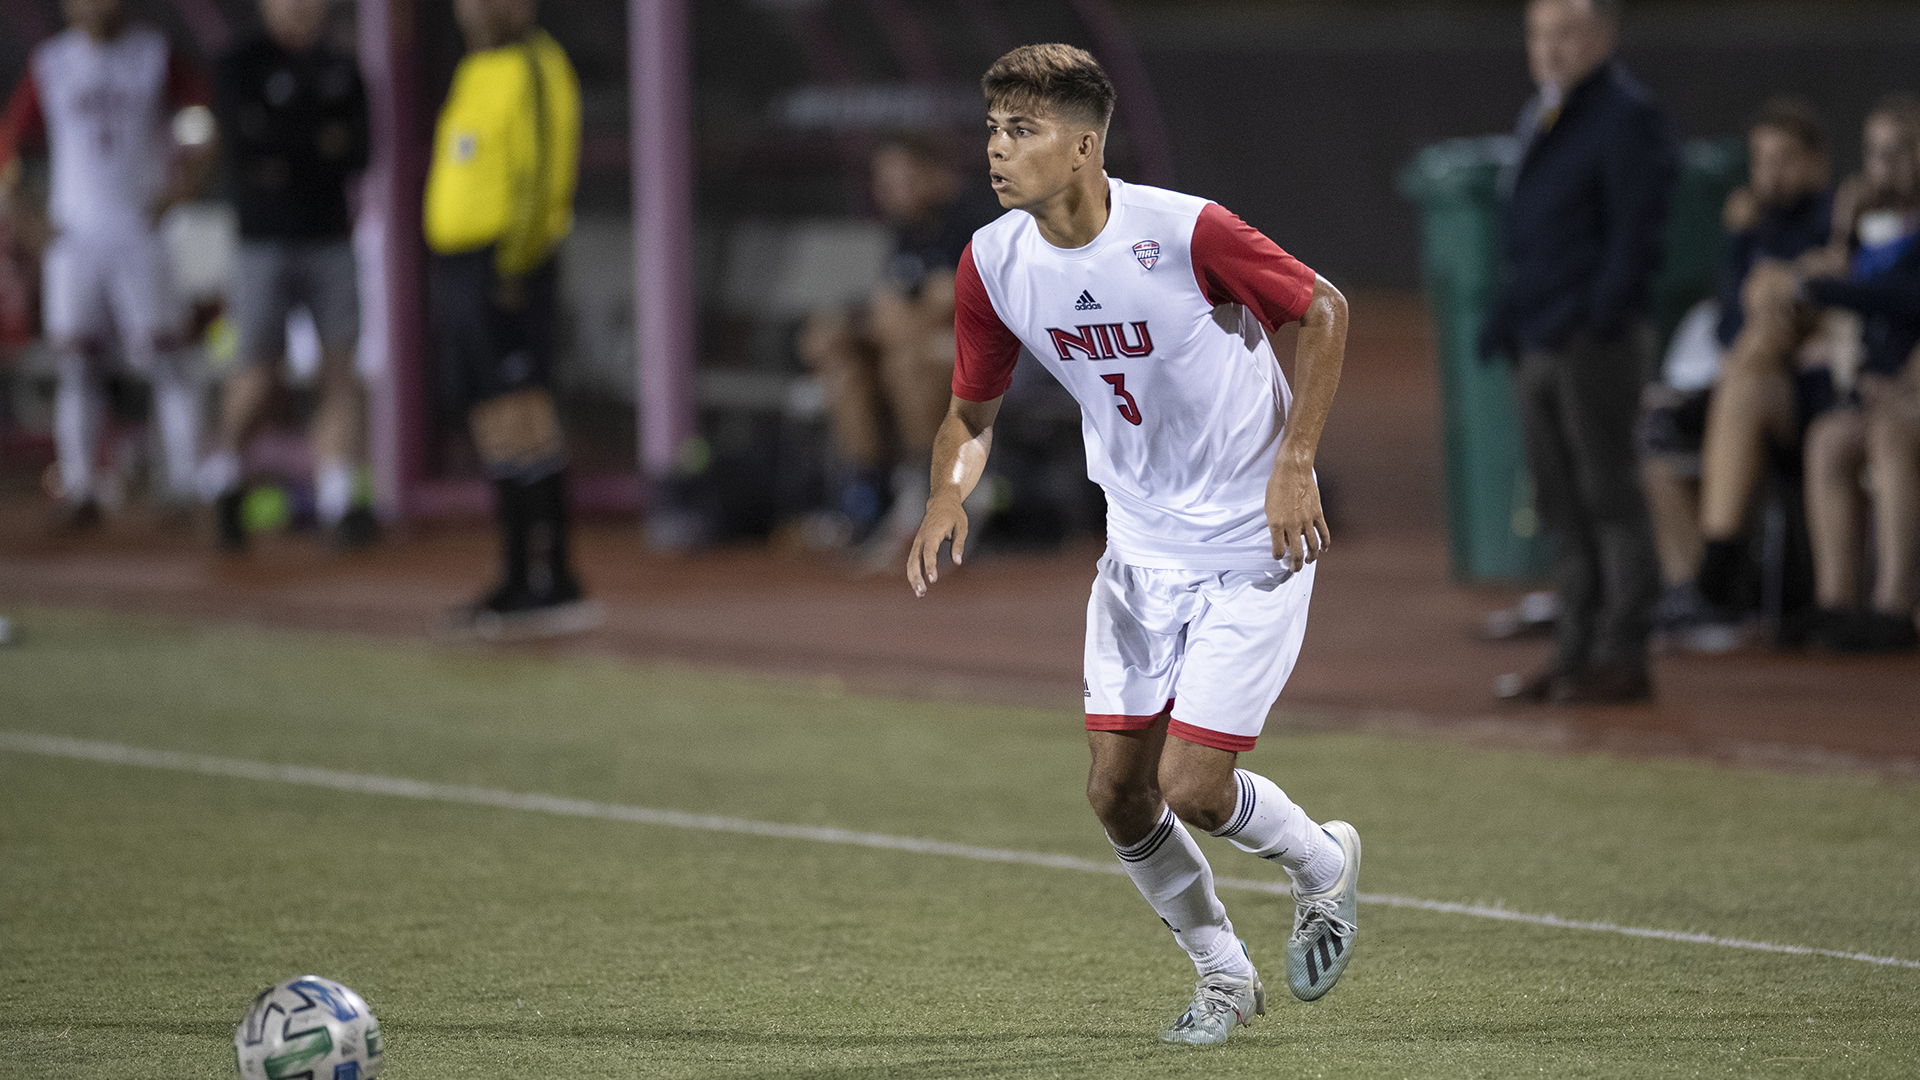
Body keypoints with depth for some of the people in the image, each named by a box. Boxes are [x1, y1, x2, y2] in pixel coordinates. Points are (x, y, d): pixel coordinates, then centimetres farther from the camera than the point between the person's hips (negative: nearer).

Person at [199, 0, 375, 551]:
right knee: (256, 376, -4)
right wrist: (320, 140, -9)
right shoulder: (242, 66, 0)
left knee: (341, 371, -7)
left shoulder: (341, 71, 12)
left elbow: (358, 154, 1)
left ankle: (336, 503, -9)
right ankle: (223, 475, 22)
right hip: (264, 242, -3)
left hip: (330, 242, 3)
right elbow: (247, 131, -16)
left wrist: (286, 156, -13)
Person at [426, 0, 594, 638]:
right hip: (460, 267, 10)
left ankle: (555, 582, -16)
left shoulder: (534, 69, -11)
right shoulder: (476, 73, 18)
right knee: (494, 425, 10)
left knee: (520, 420, -13)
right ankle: (518, 582, 13)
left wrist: (514, 265, -23)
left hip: (507, 269, -10)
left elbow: (545, 172, -19)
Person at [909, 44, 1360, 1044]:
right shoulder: (992, 264, -6)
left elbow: (1324, 311, -10)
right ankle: (1223, 975, 25)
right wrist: (948, 498, -13)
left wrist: (1295, 464, -16)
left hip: (1253, 548, -5)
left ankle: (1321, 862, 23)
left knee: (1190, 786, -10)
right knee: (1116, 791, 1)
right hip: (1139, 550, 6)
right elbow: (972, 411, 8)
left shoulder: (1186, 231, -23)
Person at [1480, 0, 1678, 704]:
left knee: (1608, 497, -5)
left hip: (1596, 344, -9)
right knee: (1561, 506, 10)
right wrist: (1506, 321, 13)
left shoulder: (1626, 117, -8)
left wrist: (1599, 318, -19)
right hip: (1538, 347, 9)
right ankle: (1576, 651, 15)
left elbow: (1634, 232, -14)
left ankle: (1621, 656, -1)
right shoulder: (1540, 119, 18)